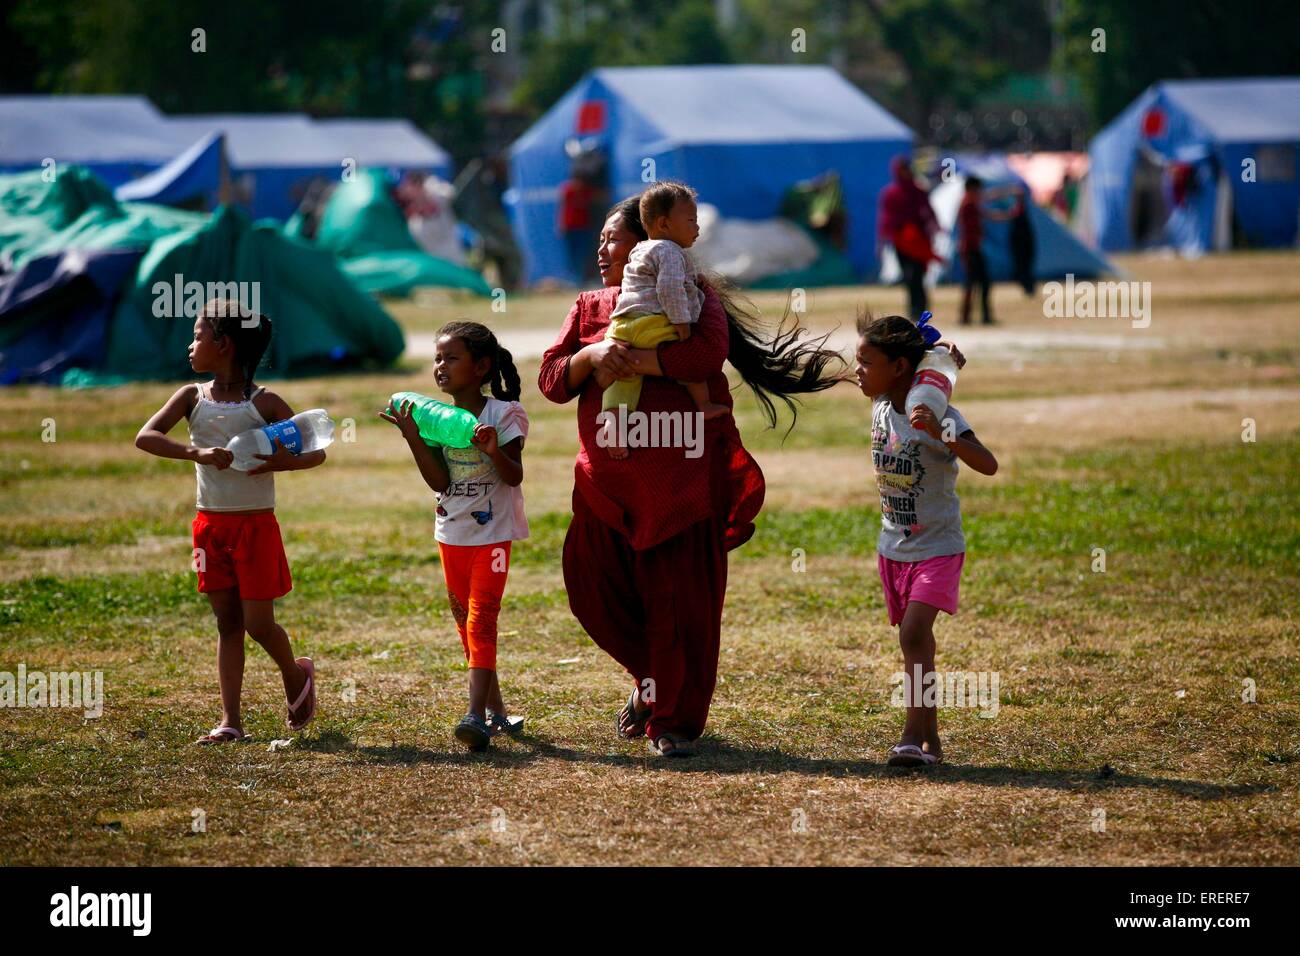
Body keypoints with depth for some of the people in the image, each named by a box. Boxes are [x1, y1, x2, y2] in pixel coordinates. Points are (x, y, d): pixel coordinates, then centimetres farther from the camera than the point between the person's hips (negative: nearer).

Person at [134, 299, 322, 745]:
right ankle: (231, 720, 8)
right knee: (228, 623, 6)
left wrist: (287, 462, -25)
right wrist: (196, 452, -28)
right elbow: (145, 437, -14)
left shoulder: (264, 403, -8)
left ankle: (296, 675, 25)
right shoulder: (192, 397, 0)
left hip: (256, 525, -4)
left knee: (258, 622, -5)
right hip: (211, 524, 4)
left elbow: (316, 451, -4)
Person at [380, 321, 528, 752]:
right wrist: (414, 439, -17)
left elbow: (515, 476, -15)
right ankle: (495, 708, 22)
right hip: (452, 534, 6)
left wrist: (495, 451, -34)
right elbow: (439, 481, -7)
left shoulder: (502, 415, -10)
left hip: (493, 533, -6)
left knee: (481, 618, -15)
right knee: (465, 620, 12)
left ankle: (477, 713, -23)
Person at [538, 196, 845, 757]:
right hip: (607, 481, 5)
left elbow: (707, 353, -21)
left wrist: (629, 358, -19)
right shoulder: (589, 308, 15)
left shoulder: (693, 299, -1)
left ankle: (674, 721, 7)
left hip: (682, 479, -5)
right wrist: (593, 356, -14)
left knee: (681, 601, -3)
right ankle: (648, 675, 29)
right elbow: (552, 381, 6)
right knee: (594, 586, 2)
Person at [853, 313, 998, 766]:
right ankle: (930, 738, 18)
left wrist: (942, 436, -44)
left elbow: (988, 465, -33)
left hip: (937, 547, -7)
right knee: (914, 641, 10)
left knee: (914, 632, -21)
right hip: (894, 547, 7)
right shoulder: (881, 407, 0)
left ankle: (913, 736, -19)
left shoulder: (939, 416, -20)